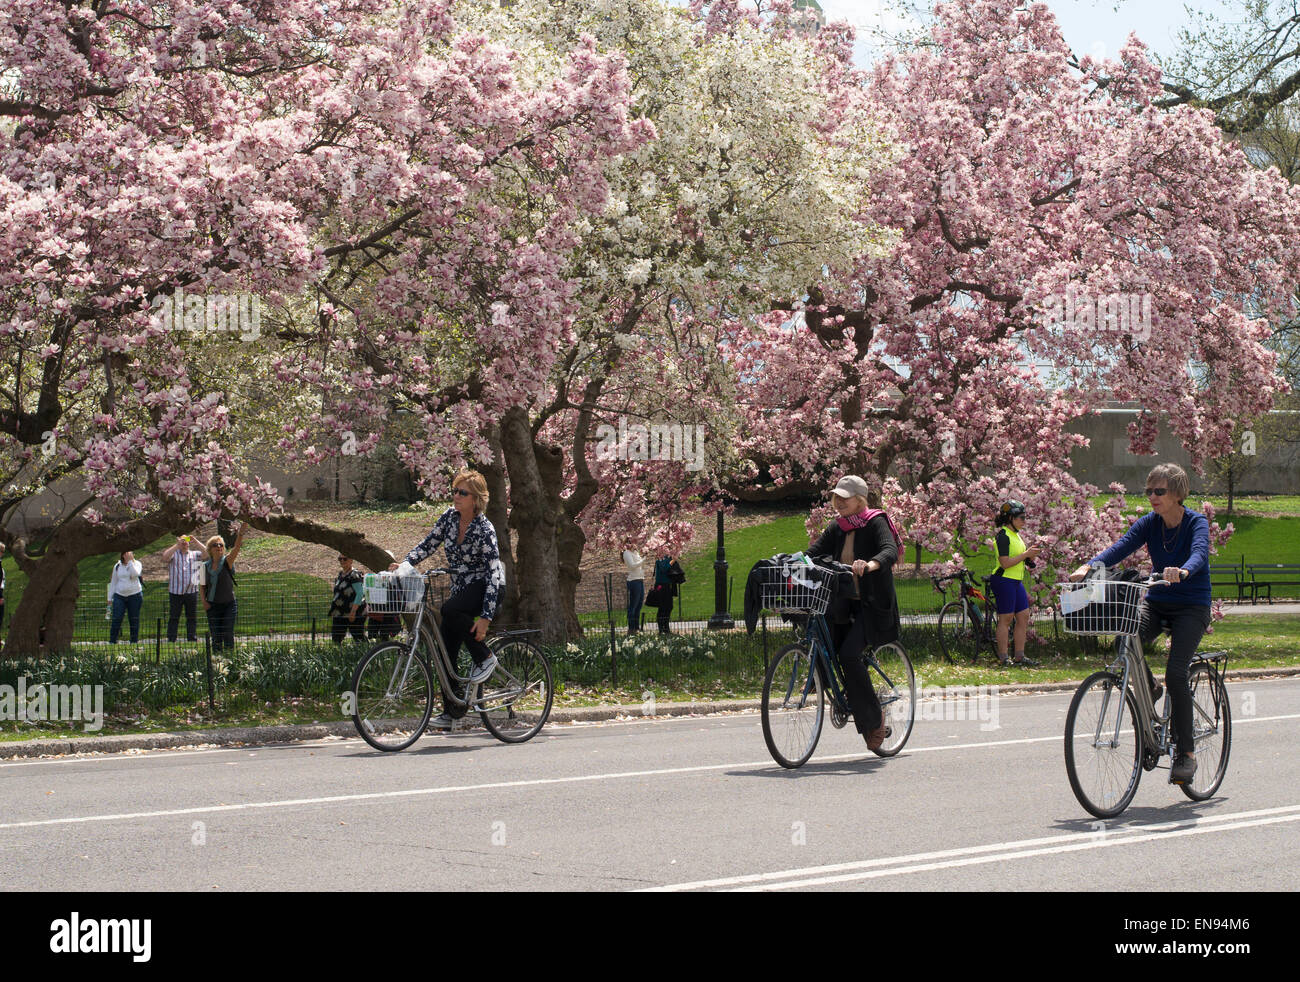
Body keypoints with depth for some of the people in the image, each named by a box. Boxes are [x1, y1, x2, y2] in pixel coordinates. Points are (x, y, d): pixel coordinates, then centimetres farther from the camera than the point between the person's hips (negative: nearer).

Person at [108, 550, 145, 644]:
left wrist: (130, 561, -17)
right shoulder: (117, 566, 9)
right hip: (119, 595, 1)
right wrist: (110, 597, 11)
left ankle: (134, 641, 14)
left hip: (134, 595, -1)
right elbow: (113, 582, 14)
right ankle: (112, 641, -1)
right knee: (116, 619, -7)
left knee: (134, 620, 4)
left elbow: (135, 574, -20)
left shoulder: (136, 563, 2)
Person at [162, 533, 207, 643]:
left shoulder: (194, 554, 13)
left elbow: (206, 554, -4)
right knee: (174, 617, -1)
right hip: (175, 592, -2)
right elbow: (165, 558, -14)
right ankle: (171, 641, 1)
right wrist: (177, 545, -17)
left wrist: (197, 543, -13)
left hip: (192, 591, 2)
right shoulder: (173, 553, 7)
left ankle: (192, 640, 13)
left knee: (192, 617, 6)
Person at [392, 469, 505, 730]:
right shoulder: (449, 517, -1)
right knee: (446, 650, -4)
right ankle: (451, 711, 3)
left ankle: (485, 658, -16)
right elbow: (427, 545, 6)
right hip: (462, 588, 7)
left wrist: (485, 616, -30)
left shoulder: (484, 529, -20)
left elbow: (493, 573, -23)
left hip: (485, 588, -7)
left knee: (450, 610, -35)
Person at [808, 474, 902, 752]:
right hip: (843, 602, 6)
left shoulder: (875, 523, -6)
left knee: (849, 653, -24)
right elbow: (815, 552, 5)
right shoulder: (837, 528, 13)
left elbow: (891, 551, -23)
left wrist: (871, 564, -45)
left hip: (872, 604, -6)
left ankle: (874, 718, -10)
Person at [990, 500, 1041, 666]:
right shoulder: (1003, 536, -14)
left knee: (1023, 617, 7)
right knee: (1006, 618, -5)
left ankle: (1020, 656, 12)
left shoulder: (1016, 535, 16)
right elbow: (1005, 563, -22)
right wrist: (1026, 554, -18)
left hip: (1016, 582, 10)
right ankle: (1003, 658, 0)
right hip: (1004, 581, -10)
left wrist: (1030, 558, 6)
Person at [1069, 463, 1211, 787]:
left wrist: (1182, 571, -56)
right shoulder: (1150, 523, -1)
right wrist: (1089, 566, -35)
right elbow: (1121, 547, -16)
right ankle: (1148, 689, 3)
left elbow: (1200, 553, -33)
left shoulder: (1197, 523, -12)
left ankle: (1185, 752, -8)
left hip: (1192, 607, -4)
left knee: (1176, 673, -21)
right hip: (1157, 602, 4)